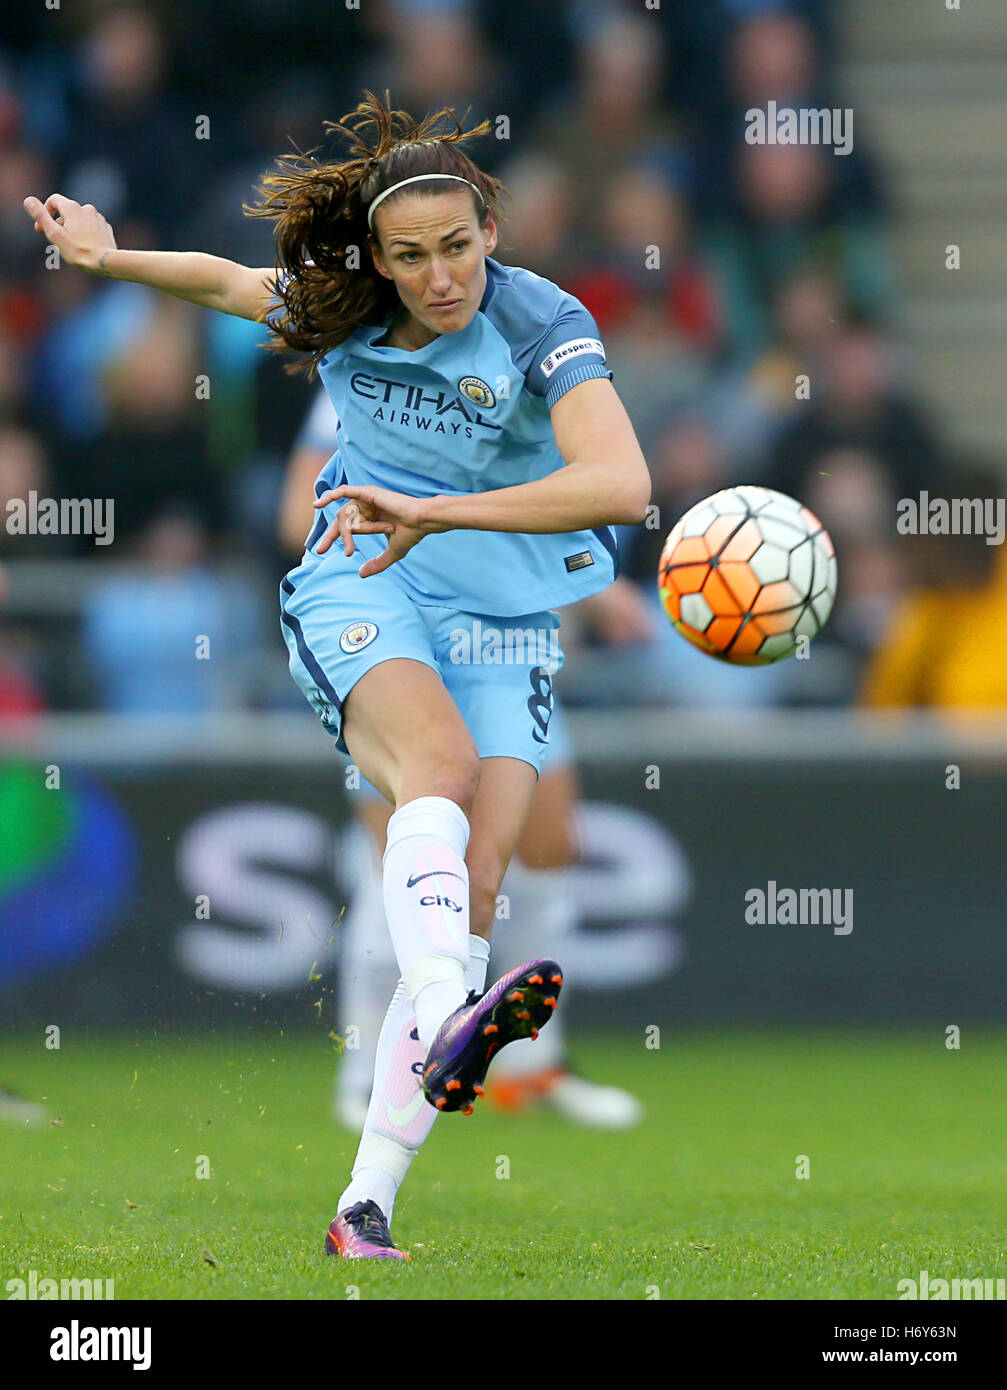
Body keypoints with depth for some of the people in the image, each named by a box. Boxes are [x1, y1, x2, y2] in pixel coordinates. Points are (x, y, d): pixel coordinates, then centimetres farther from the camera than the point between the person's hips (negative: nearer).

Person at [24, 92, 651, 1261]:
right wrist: (109, 259, 16)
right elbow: (227, 282, 23)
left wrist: (438, 513, -38)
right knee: (439, 760, -34)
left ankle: (367, 1206, -11)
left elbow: (621, 483, -33)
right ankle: (445, 1025, -61)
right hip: (362, 595, 0)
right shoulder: (337, 312, -2)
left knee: (471, 892, -14)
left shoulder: (546, 330, -16)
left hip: (505, 621, 0)